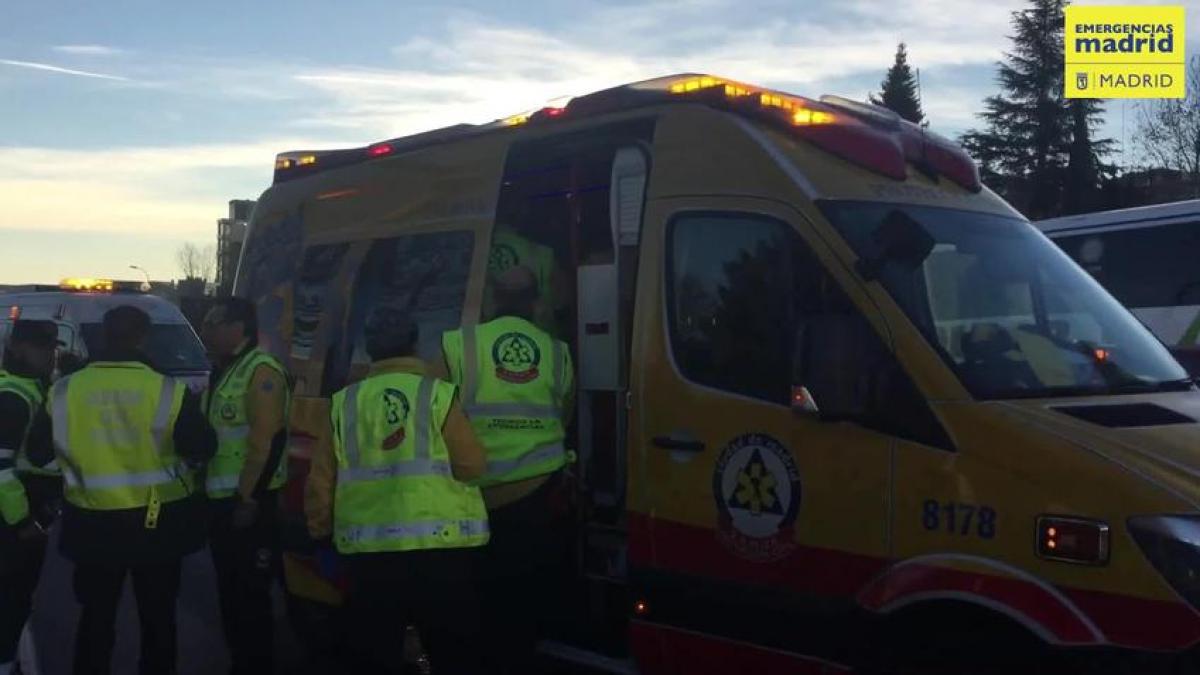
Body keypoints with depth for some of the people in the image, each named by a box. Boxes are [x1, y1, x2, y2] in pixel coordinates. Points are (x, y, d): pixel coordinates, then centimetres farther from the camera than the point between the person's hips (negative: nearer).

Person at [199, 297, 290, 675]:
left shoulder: (261, 371, -14)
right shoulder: (222, 372, 15)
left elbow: (265, 442, -20)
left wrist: (248, 499, -20)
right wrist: (206, 491, 14)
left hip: (249, 503, -9)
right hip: (221, 500, 9)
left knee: (251, 593, -1)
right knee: (229, 589, 16)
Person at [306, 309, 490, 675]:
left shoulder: (343, 404, 6)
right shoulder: (439, 394, -4)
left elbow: (321, 480, 9)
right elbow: (473, 466, -4)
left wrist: (319, 527, 25)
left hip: (369, 551, 3)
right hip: (439, 546, -2)